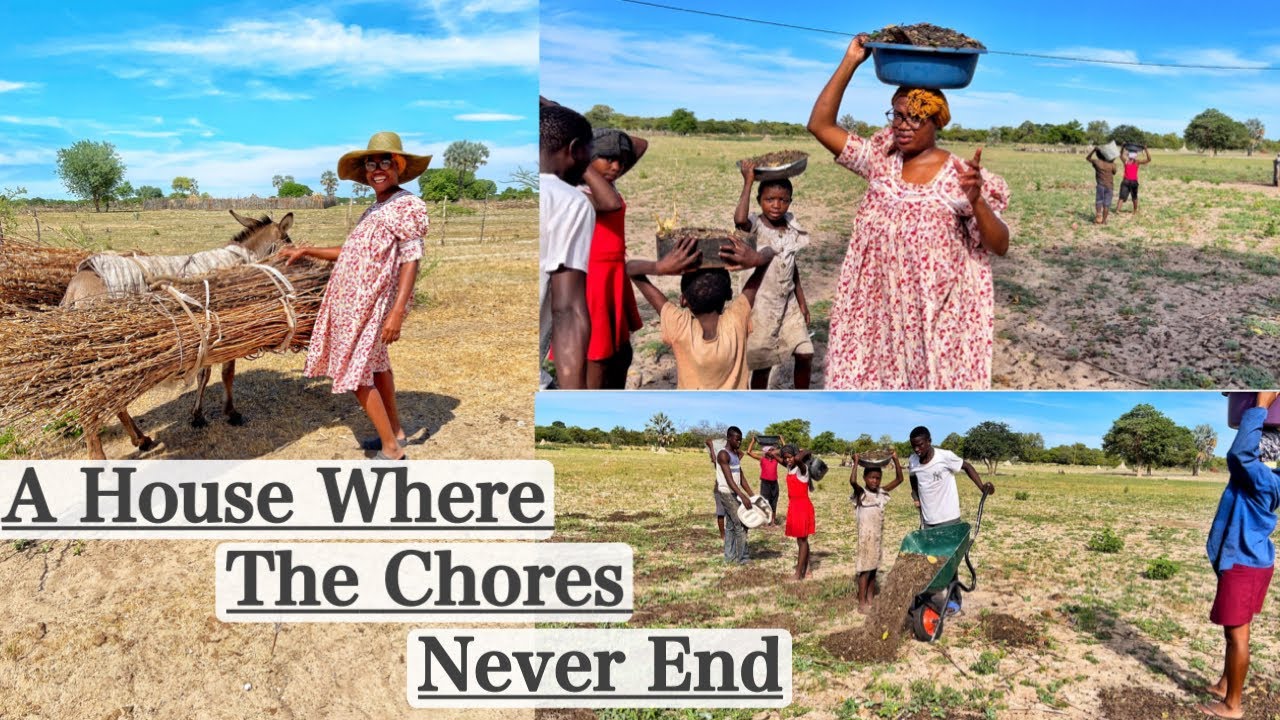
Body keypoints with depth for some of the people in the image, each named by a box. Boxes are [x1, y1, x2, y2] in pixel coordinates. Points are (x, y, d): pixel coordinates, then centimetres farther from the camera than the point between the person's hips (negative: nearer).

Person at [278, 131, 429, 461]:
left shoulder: (408, 205, -13)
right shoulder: (375, 209, 14)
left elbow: (411, 260, -20)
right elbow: (352, 252, 19)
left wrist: (397, 311, -28)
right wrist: (306, 251, 21)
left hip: (372, 302, -9)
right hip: (356, 299, 10)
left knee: (355, 372, -8)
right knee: (374, 363, 18)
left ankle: (392, 450, -2)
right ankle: (395, 431, 30)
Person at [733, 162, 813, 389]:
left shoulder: (790, 225, 3)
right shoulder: (755, 226, -15)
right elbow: (739, 219, -41)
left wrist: (801, 300, 14)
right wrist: (748, 182, -32)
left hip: (788, 303, 6)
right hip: (761, 304, -6)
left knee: (805, 354, 6)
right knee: (762, 362, 3)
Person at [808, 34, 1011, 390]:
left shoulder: (960, 176, -7)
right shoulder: (880, 161, 3)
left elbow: (999, 246, -9)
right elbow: (820, 124, -1)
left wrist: (976, 201, -27)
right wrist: (850, 62, -6)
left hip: (938, 312, -3)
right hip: (879, 306, 3)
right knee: (878, 378, 11)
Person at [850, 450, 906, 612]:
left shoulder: (882, 492, 4)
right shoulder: (861, 494, -13)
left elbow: (899, 479, 3)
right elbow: (852, 481, -34)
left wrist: (895, 459, -4)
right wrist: (856, 463, -27)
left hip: (879, 536, 6)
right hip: (866, 536, -6)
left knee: (873, 567, 12)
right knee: (865, 568, -3)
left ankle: (870, 600, 21)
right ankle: (862, 603, 1)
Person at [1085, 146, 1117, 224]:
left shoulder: (1096, 162, -8)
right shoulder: (1111, 164, -4)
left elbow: (1087, 158, 8)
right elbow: (1114, 172, 13)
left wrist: (1094, 150, 8)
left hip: (1100, 185, -1)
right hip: (1109, 186, 1)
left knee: (1099, 202, 8)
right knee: (1106, 203, 4)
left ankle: (1097, 219, -1)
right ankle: (1104, 220, 6)